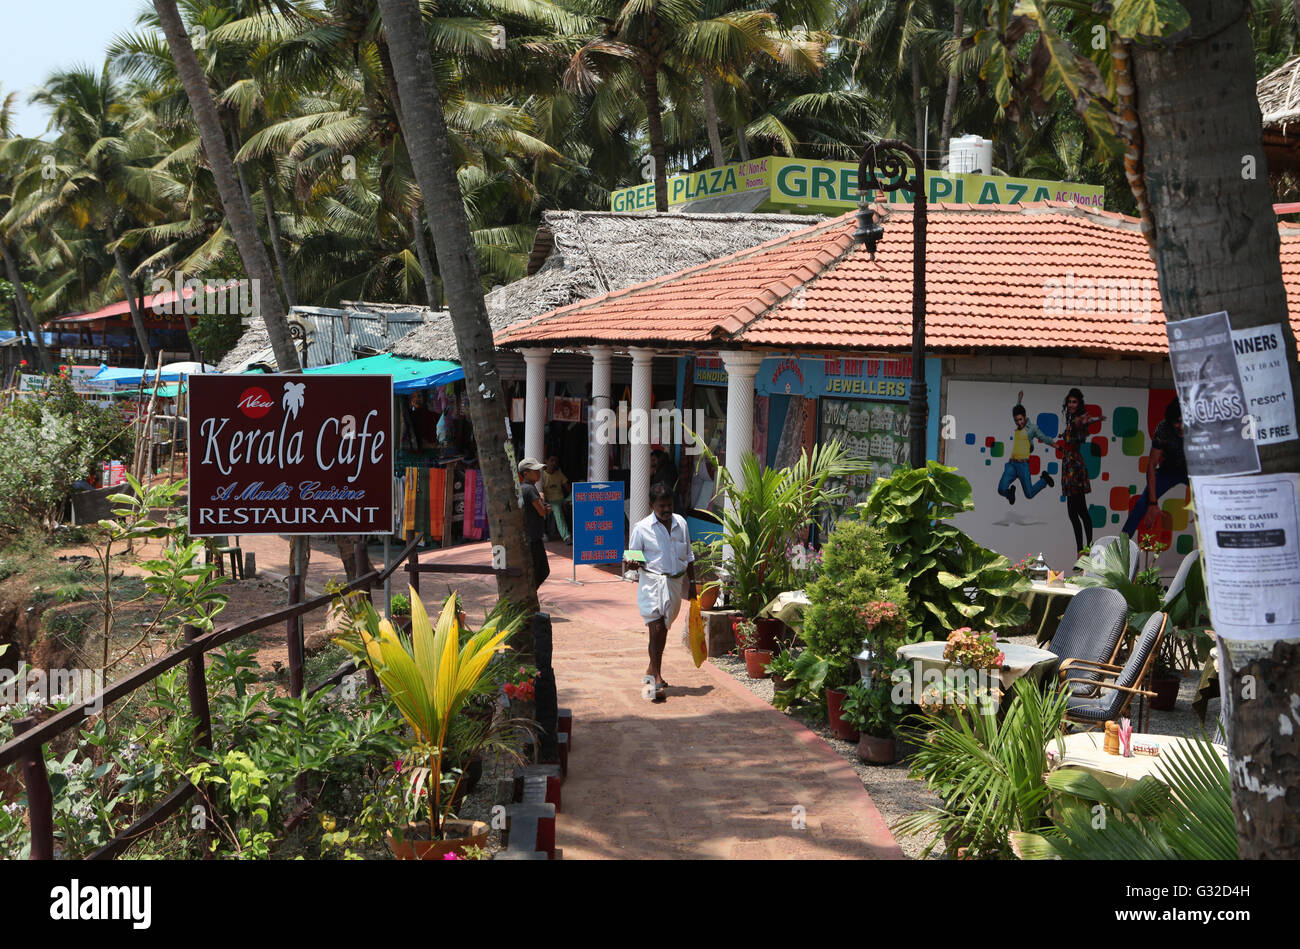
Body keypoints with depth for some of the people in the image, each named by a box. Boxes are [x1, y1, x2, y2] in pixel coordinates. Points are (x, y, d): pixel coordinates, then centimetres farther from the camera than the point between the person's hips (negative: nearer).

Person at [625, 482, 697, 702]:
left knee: (663, 629, 15)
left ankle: (652, 670, 32)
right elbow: (633, 559, -2)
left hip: (676, 583, 5)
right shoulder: (641, 528, -6)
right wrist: (633, 564, -25)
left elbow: (689, 556, 17)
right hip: (652, 583, -5)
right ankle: (657, 679, -11)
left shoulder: (680, 523, 8)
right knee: (656, 629, -12)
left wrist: (692, 583, 16)